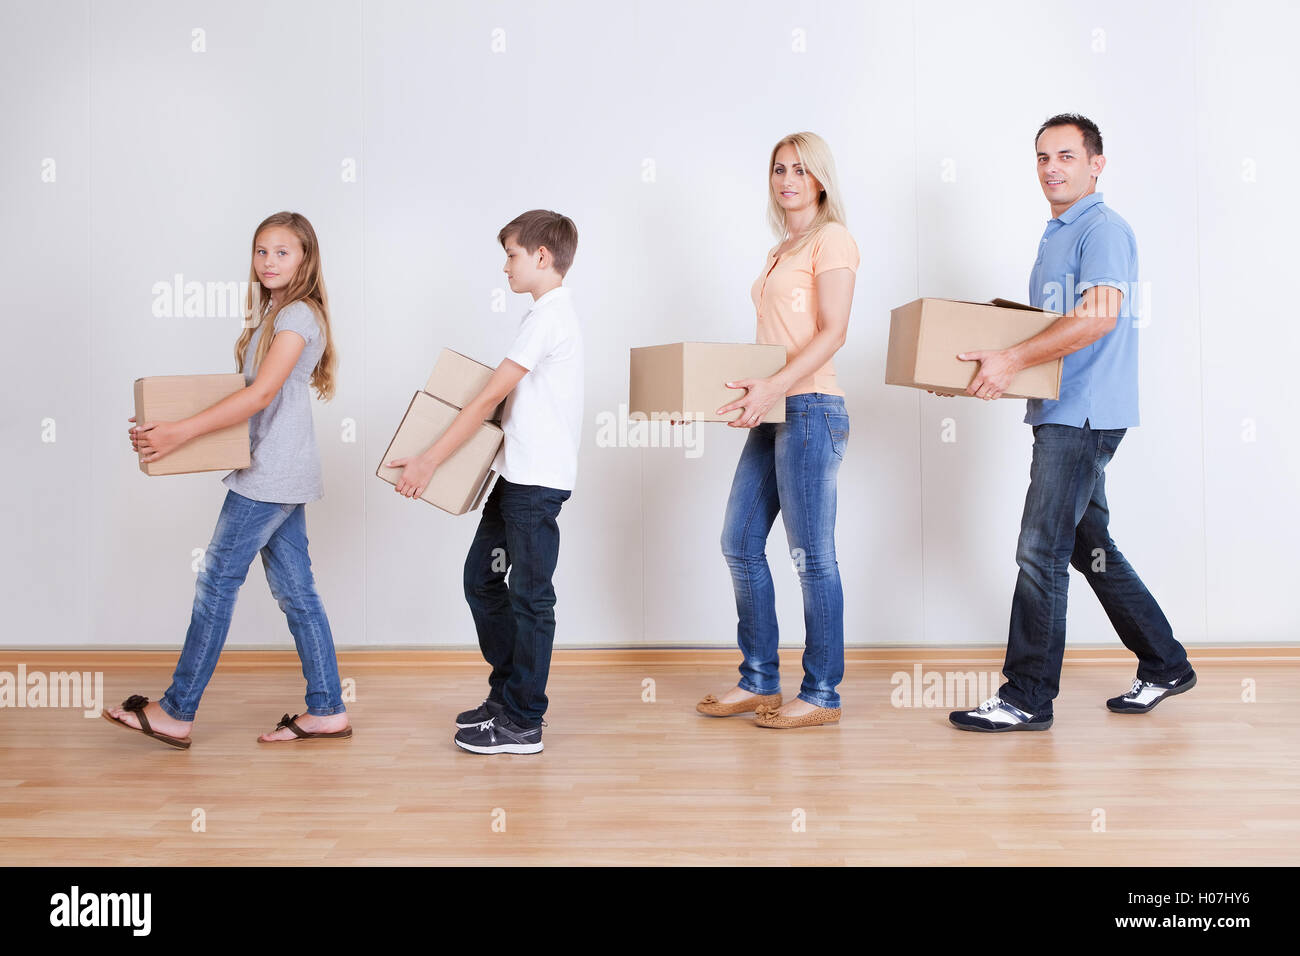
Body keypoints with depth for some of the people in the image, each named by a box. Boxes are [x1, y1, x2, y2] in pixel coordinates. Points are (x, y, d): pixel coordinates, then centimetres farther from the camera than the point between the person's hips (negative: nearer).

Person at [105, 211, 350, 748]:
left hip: (272, 476, -10)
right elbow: (254, 392, 20)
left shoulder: (298, 315, -13)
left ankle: (177, 713, 6)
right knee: (294, 589, 9)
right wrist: (179, 425, 9)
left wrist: (180, 432, -26)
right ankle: (326, 710, 13)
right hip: (274, 474, 10)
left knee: (217, 580, -4)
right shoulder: (273, 315, 18)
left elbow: (261, 394, -23)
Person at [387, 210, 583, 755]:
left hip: (538, 481, -10)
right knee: (481, 578, 15)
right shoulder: (551, 312, 17)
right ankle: (508, 693, 26)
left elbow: (490, 398, -18)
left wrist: (429, 462, -16)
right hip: (516, 475, 10)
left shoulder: (548, 316, -15)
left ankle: (523, 724, 9)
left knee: (529, 596, -2)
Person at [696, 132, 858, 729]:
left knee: (812, 555, -4)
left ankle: (821, 695, 7)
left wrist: (775, 386, -26)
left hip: (810, 409, -9)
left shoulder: (831, 239, -4)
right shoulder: (781, 251, 22)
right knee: (740, 544, 9)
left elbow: (833, 331, -15)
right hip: (774, 412, 9)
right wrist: (747, 387, 16)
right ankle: (758, 682, 19)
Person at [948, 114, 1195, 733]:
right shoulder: (1057, 236, 21)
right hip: (1063, 414, 10)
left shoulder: (1103, 229, -9)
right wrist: (988, 367, 14)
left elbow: (1097, 317, -24)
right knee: (1090, 548, 14)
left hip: (1083, 415, -10)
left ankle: (1027, 698, -1)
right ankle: (1164, 666, 27)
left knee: (1041, 553, -9)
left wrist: (1011, 361, -26)